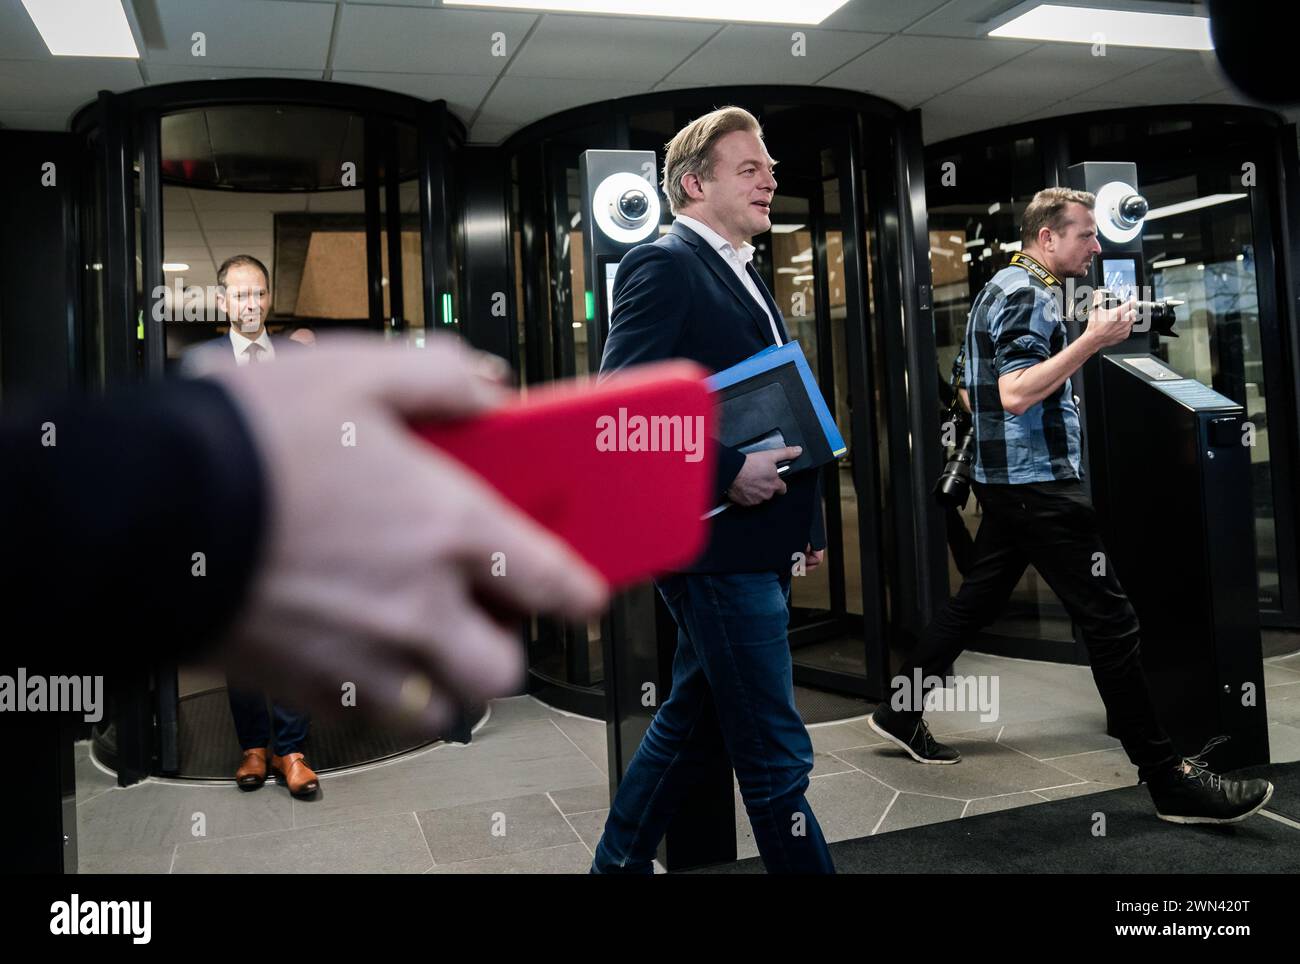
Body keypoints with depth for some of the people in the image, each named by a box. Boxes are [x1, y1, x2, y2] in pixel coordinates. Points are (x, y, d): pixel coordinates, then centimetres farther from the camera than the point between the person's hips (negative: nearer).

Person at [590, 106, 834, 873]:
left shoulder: (741, 274, 18)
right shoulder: (664, 266, -11)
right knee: (776, 753, 0)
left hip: (754, 546, 10)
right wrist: (726, 473, -23)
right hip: (716, 544, -10)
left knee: (691, 721, 20)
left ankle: (620, 862, 37)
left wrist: (804, 515, 17)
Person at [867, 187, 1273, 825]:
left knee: (975, 601, 16)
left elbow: (973, 393, 23)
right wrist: (1092, 341, -24)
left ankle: (899, 711, 23)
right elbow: (1015, 393, -26)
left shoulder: (1002, 287, 18)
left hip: (1006, 478, 11)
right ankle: (1168, 781, -2)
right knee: (1110, 620, -8)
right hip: (1038, 481, -11)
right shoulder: (1030, 294, -14)